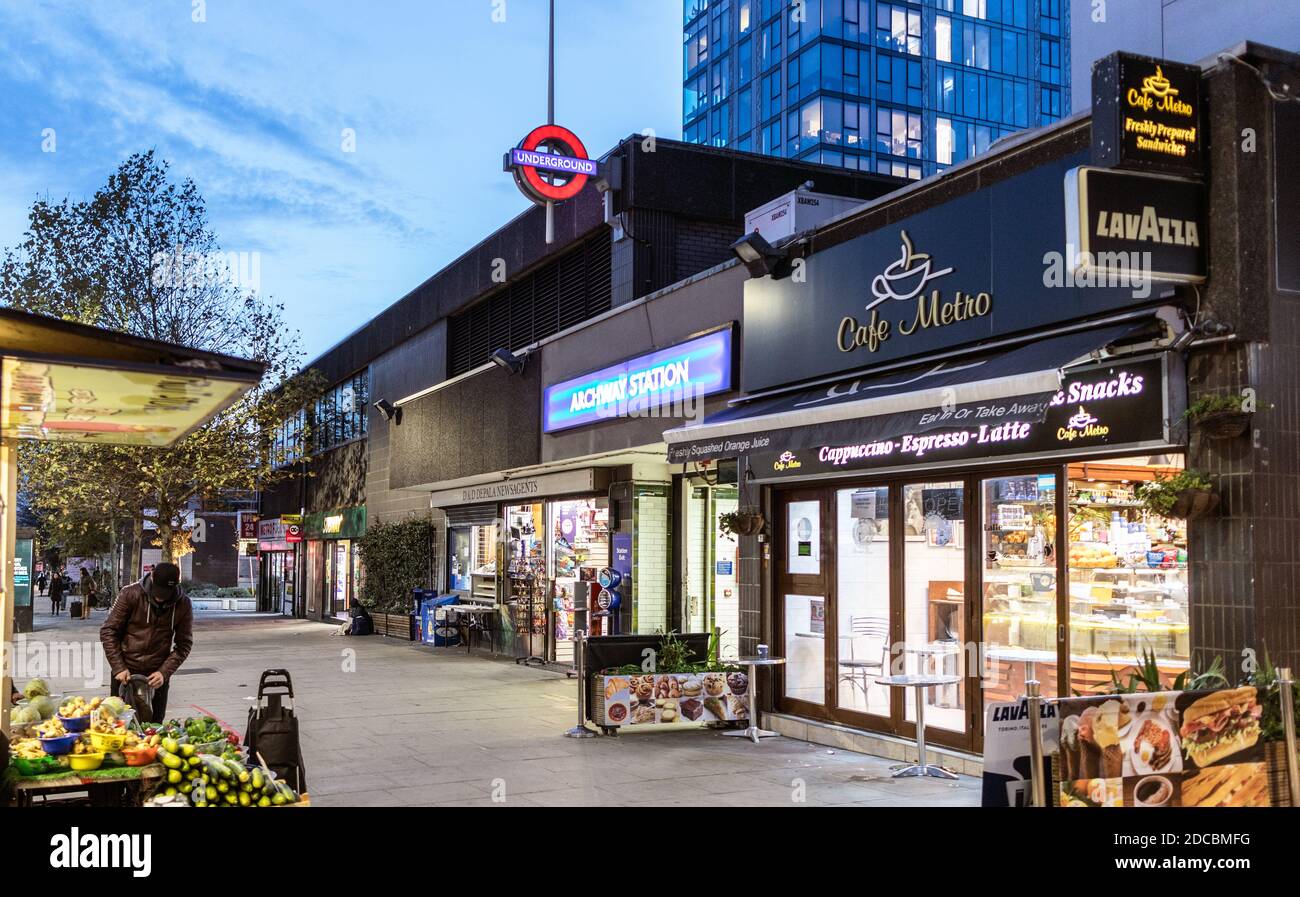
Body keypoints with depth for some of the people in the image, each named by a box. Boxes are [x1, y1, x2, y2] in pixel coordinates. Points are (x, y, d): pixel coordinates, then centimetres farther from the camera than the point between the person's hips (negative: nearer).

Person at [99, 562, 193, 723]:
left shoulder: (183, 604, -7)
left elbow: (184, 644, -1)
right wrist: (119, 667, -12)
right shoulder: (130, 594, -12)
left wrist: (164, 672, -13)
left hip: (158, 675, 1)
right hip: (125, 673, -1)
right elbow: (108, 631, -6)